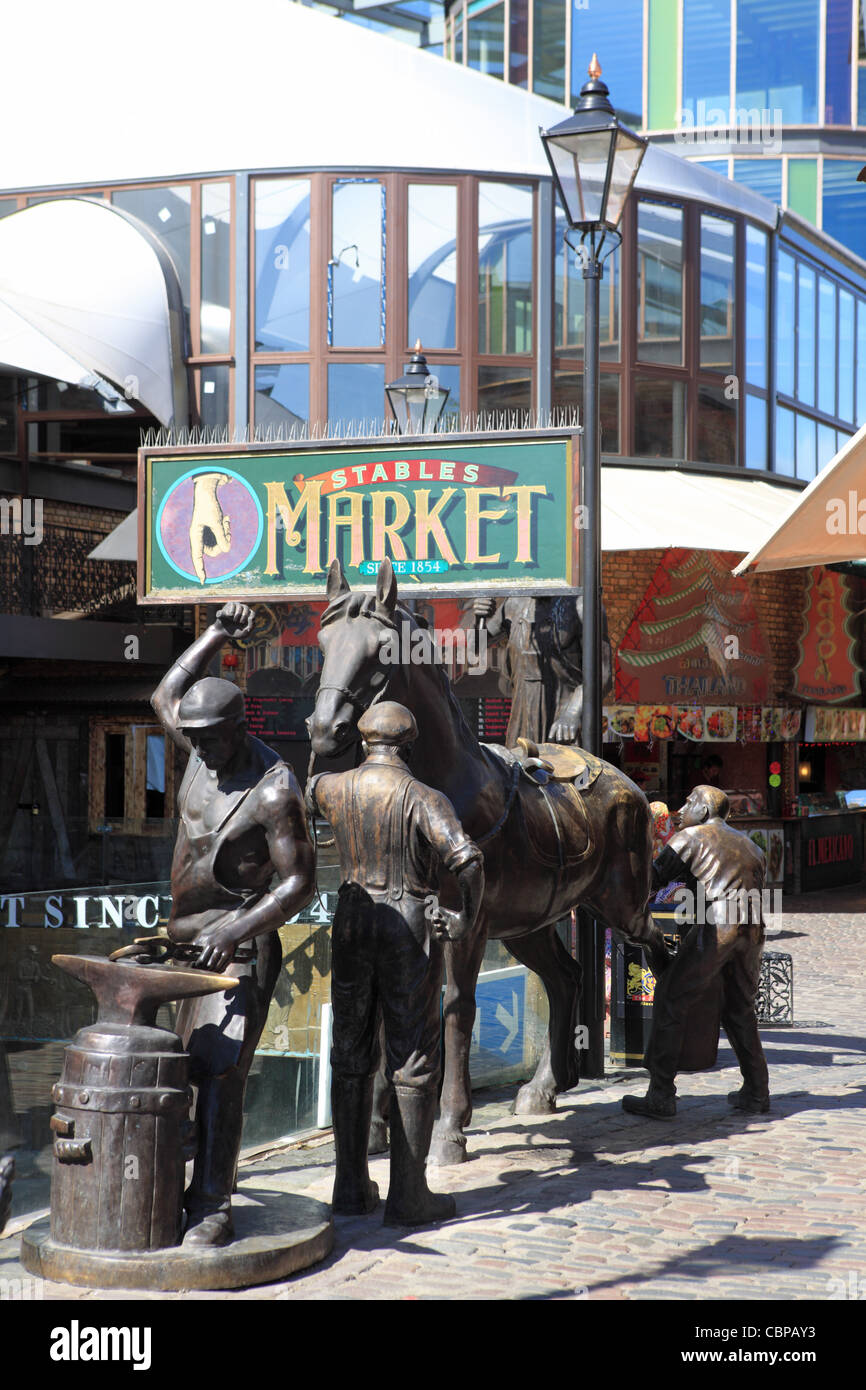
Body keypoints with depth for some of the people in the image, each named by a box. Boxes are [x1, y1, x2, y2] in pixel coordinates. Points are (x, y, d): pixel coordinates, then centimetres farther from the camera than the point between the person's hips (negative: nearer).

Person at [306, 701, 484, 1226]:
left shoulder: (334, 788, 1)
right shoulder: (426, 799, -11)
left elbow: (300, 792, 27)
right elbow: (467, 858, -26)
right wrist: (468, 918, -11)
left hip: (352, 921, 4)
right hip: (411, 927, -4)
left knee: (351, 1056, 13)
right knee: (414, 1061, 2)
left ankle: (352, 1185, 16)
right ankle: (408, 1193, 2)